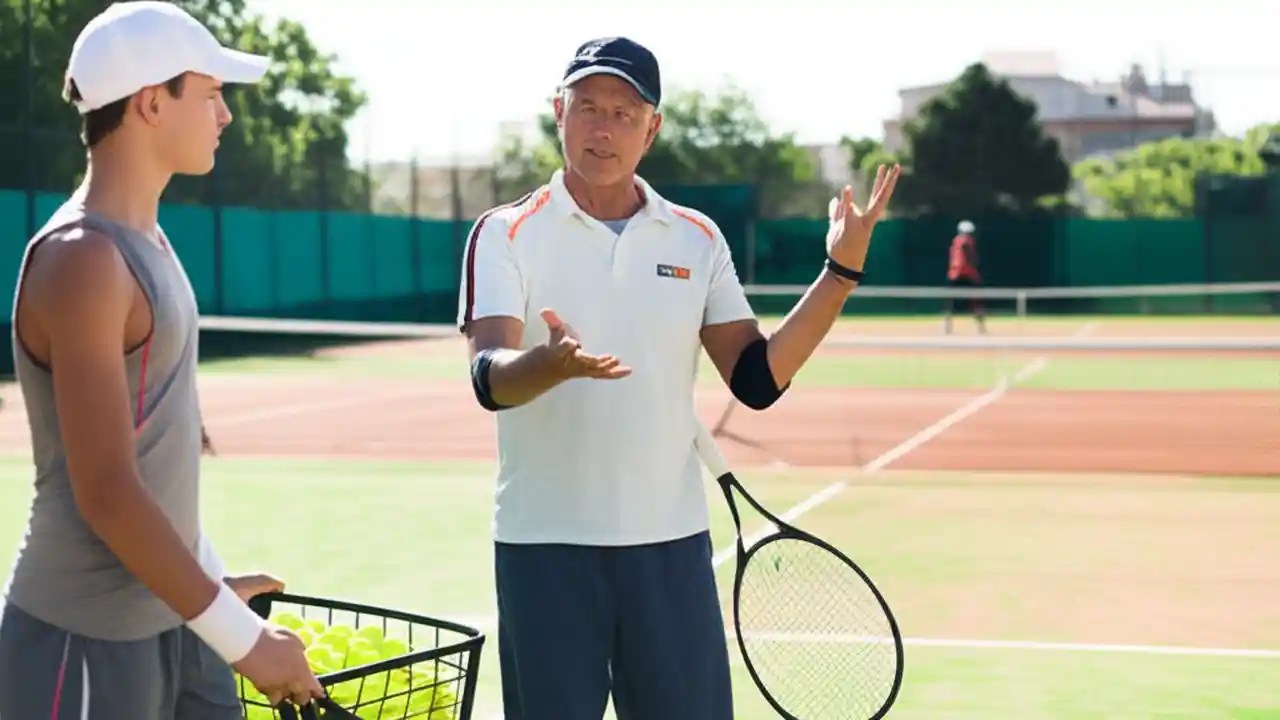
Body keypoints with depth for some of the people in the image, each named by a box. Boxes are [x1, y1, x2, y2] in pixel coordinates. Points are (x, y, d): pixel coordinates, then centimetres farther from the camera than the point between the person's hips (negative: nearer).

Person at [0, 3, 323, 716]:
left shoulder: (146, 240, 11)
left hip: (173, 625, 9)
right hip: (82, 643, -9)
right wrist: (243, 636, -18)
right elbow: (106, 495, -22)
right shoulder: (81, 260, -18)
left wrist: (214, 581, 19)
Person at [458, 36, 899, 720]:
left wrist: (841, 271, -6)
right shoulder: (505, 233, -3)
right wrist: (554, 363, -40)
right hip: (545, 546, -2)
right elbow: (489, 379, -17)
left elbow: (757, 380, 2)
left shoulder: (697, 239, 6)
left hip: (671, 542, 3)